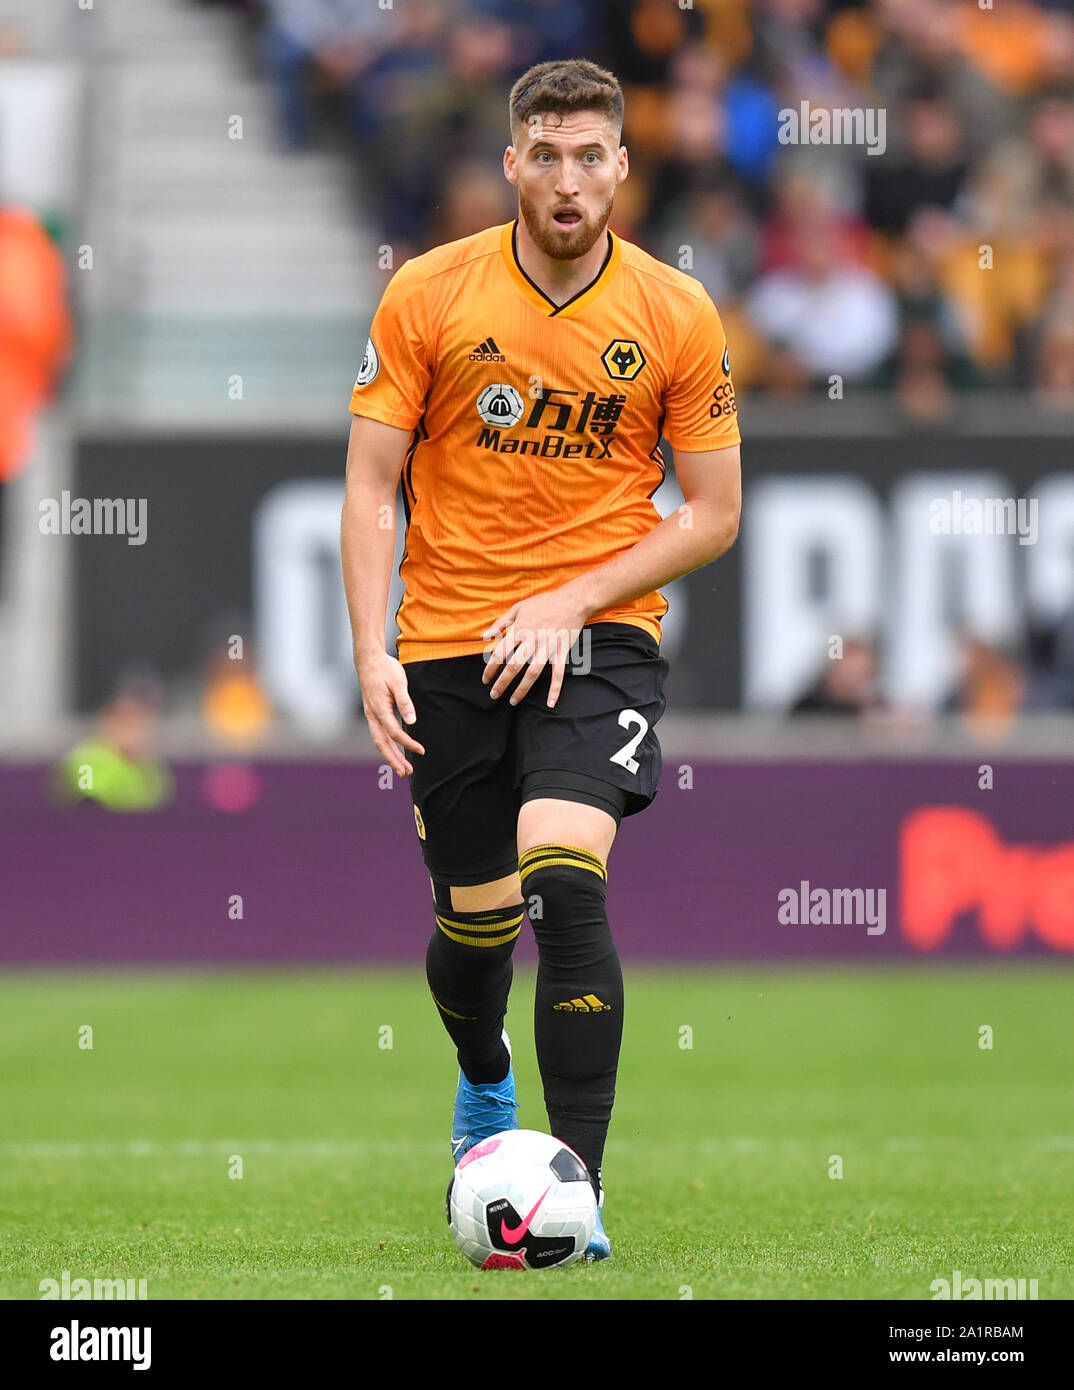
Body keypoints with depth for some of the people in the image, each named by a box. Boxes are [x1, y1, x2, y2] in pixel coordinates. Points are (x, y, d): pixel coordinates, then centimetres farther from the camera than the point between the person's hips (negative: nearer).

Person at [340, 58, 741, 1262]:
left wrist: (572, 601, -11)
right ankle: (484, 1091, 45)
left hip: (598, 634, -1)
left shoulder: (677, 316, -5)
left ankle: (576, 1188, -20)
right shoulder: (426, 296, -5)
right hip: (447, 646, 1)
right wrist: (370, 653, -12)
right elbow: (370, 486, -1)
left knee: (566, 883, -23)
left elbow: (712, 512, 0)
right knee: (474, 921, 10)